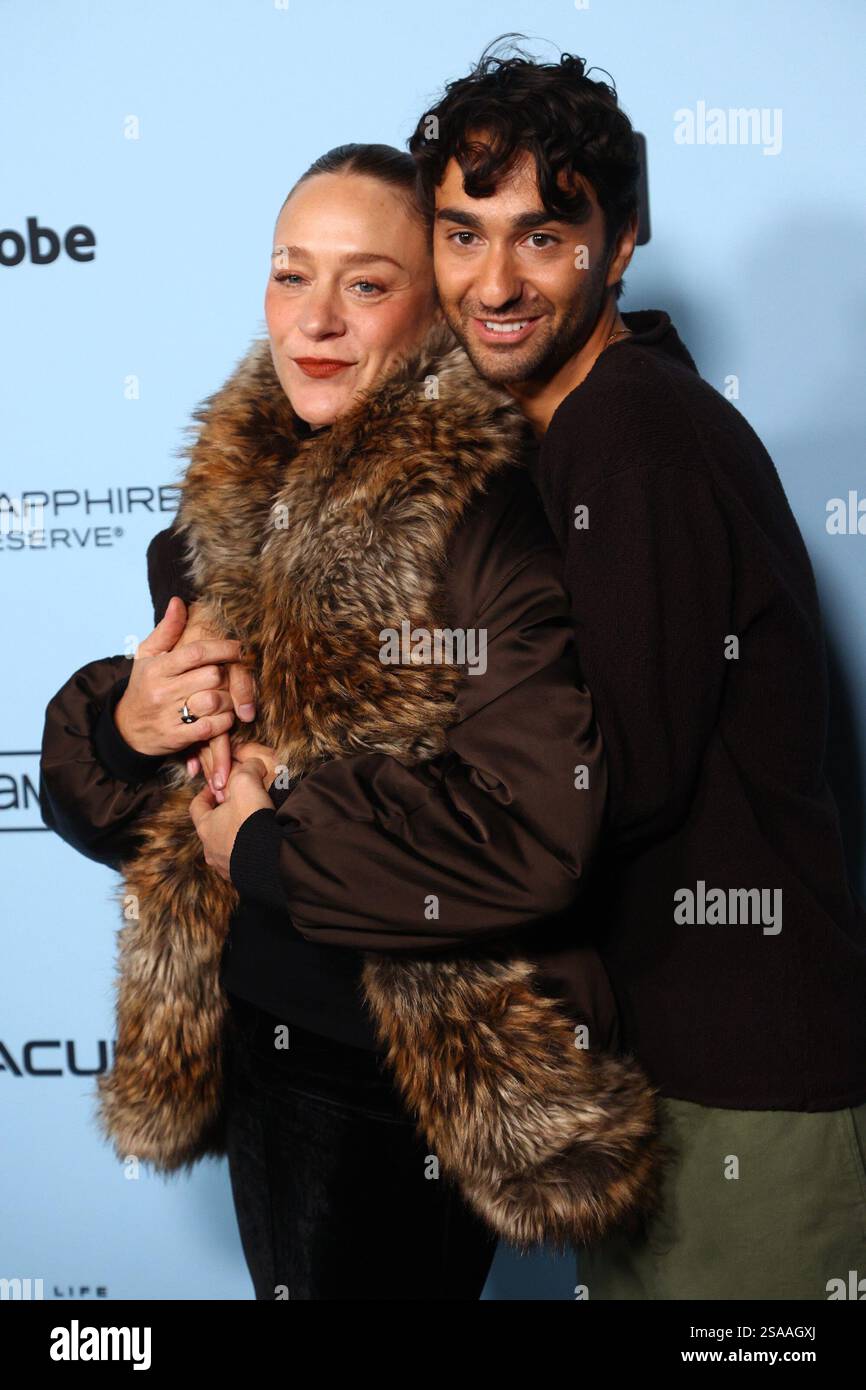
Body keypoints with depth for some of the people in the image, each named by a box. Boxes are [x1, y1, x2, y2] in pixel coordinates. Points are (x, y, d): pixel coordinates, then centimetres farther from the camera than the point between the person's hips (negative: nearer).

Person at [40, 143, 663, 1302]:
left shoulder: (492, 505, -18)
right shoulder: (226, 510, 4)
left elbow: (533, 834, -30)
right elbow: (86, 799, 11)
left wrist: (268, 843, -18)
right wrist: (122, 723, -13)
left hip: (420, 1082, -7)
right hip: (257, 1048, 7)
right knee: (292, 1270, 24)